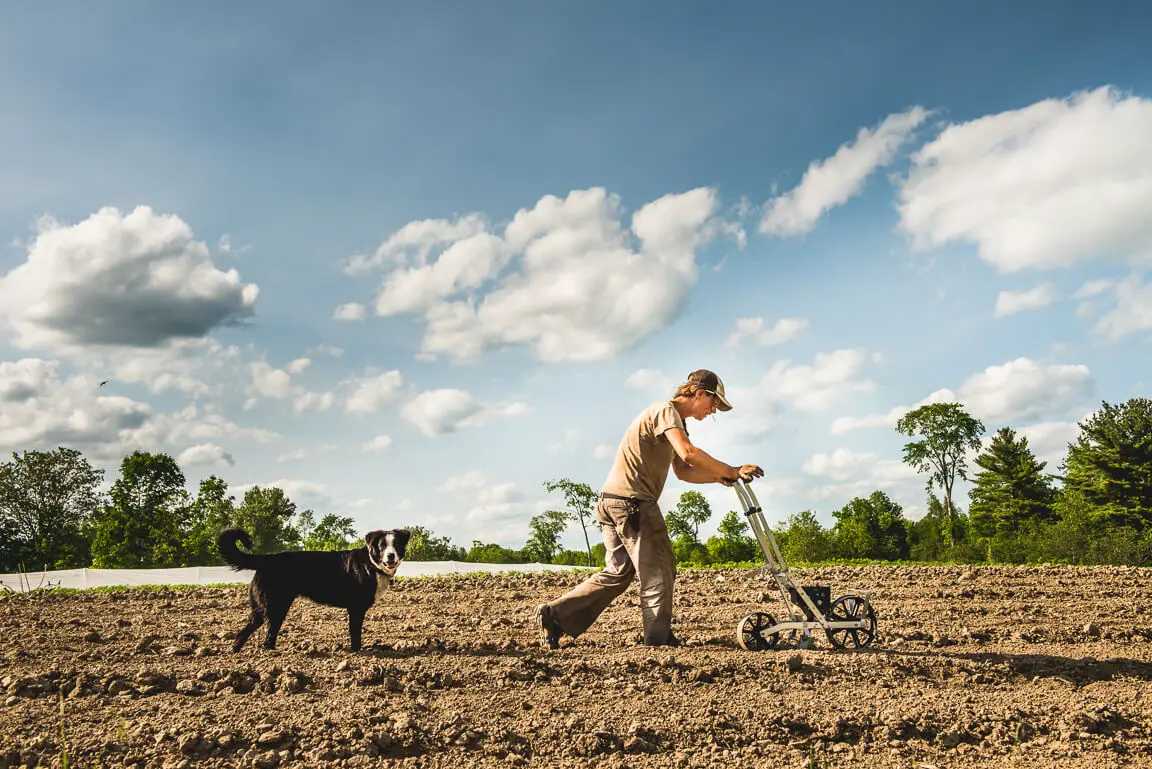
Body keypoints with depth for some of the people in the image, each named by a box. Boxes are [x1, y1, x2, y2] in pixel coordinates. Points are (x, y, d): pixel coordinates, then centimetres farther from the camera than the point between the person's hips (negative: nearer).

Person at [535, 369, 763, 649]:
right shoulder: (666, 410, -10)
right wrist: (732, 471, -19)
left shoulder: (675, 421, 23)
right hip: (632, 501, -10)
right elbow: (688, 453, -26)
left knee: (618, 572, 12)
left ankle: (553, 614, 10)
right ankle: (658, 639, 5)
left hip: (611, 501, 10)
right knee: (658, 568, -2)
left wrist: (721, 477, 7)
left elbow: (682, 471, 19)